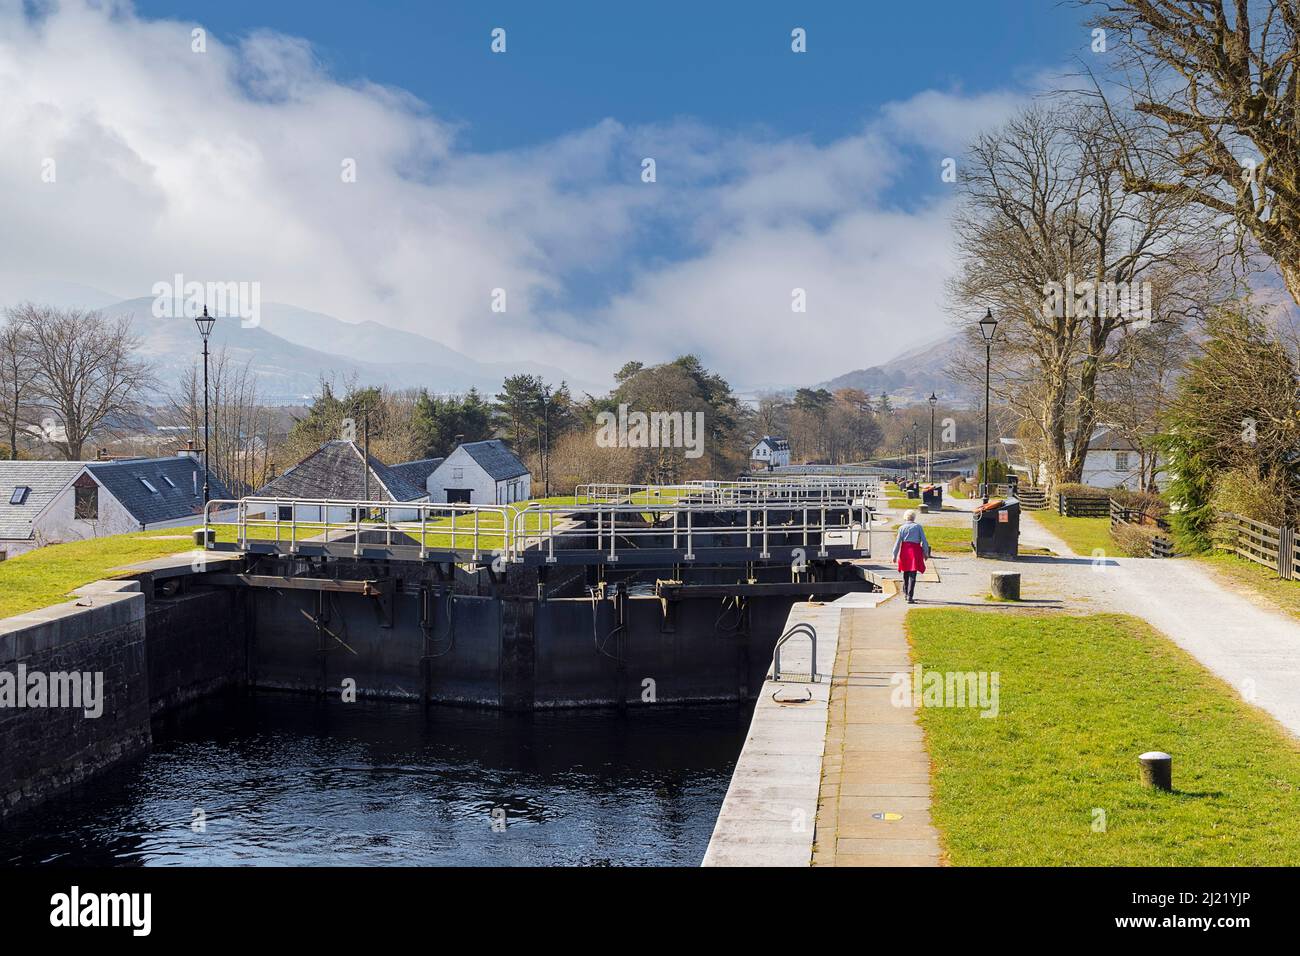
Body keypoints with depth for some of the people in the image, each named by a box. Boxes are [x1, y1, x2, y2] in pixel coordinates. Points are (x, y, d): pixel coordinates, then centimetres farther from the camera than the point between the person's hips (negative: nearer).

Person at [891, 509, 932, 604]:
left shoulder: (902, 528, 3)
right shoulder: (918, 527, 2)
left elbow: (898, 541, -1)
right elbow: (924, 541, 0)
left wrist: (894, 555, 1)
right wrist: (926, 553, 9)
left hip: (904, 551, 2)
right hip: (915, 551, -2)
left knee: (906, 572, 20)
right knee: (912, 575, -4)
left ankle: (905, 593, 32)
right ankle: (910, 596, -12)